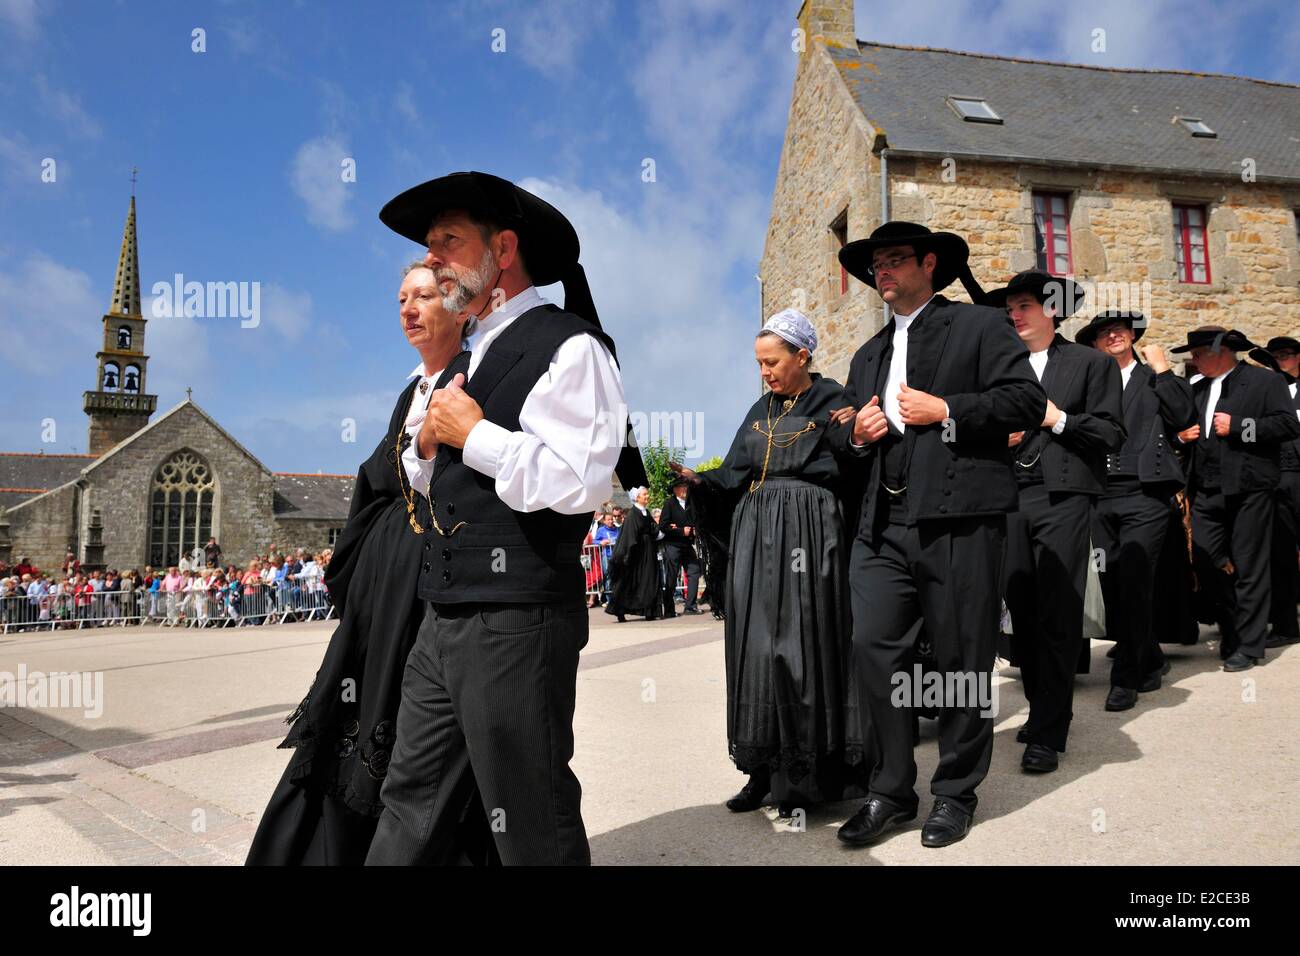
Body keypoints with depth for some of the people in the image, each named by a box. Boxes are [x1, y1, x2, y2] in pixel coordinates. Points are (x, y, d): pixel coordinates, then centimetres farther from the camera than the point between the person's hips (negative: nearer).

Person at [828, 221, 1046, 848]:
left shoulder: (980, 326, 6)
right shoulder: (867, 356, 24)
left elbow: (1027, 402, -4)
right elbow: (844, 438, 28)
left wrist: (945, 411, -10)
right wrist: (855, 433, 6)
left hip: (958, 520, -5)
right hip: (882, 525, 5)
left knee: (962, 659, 3)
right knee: (872, 649, -3)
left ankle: (956, 792, 20)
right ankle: (891, 790, 12)